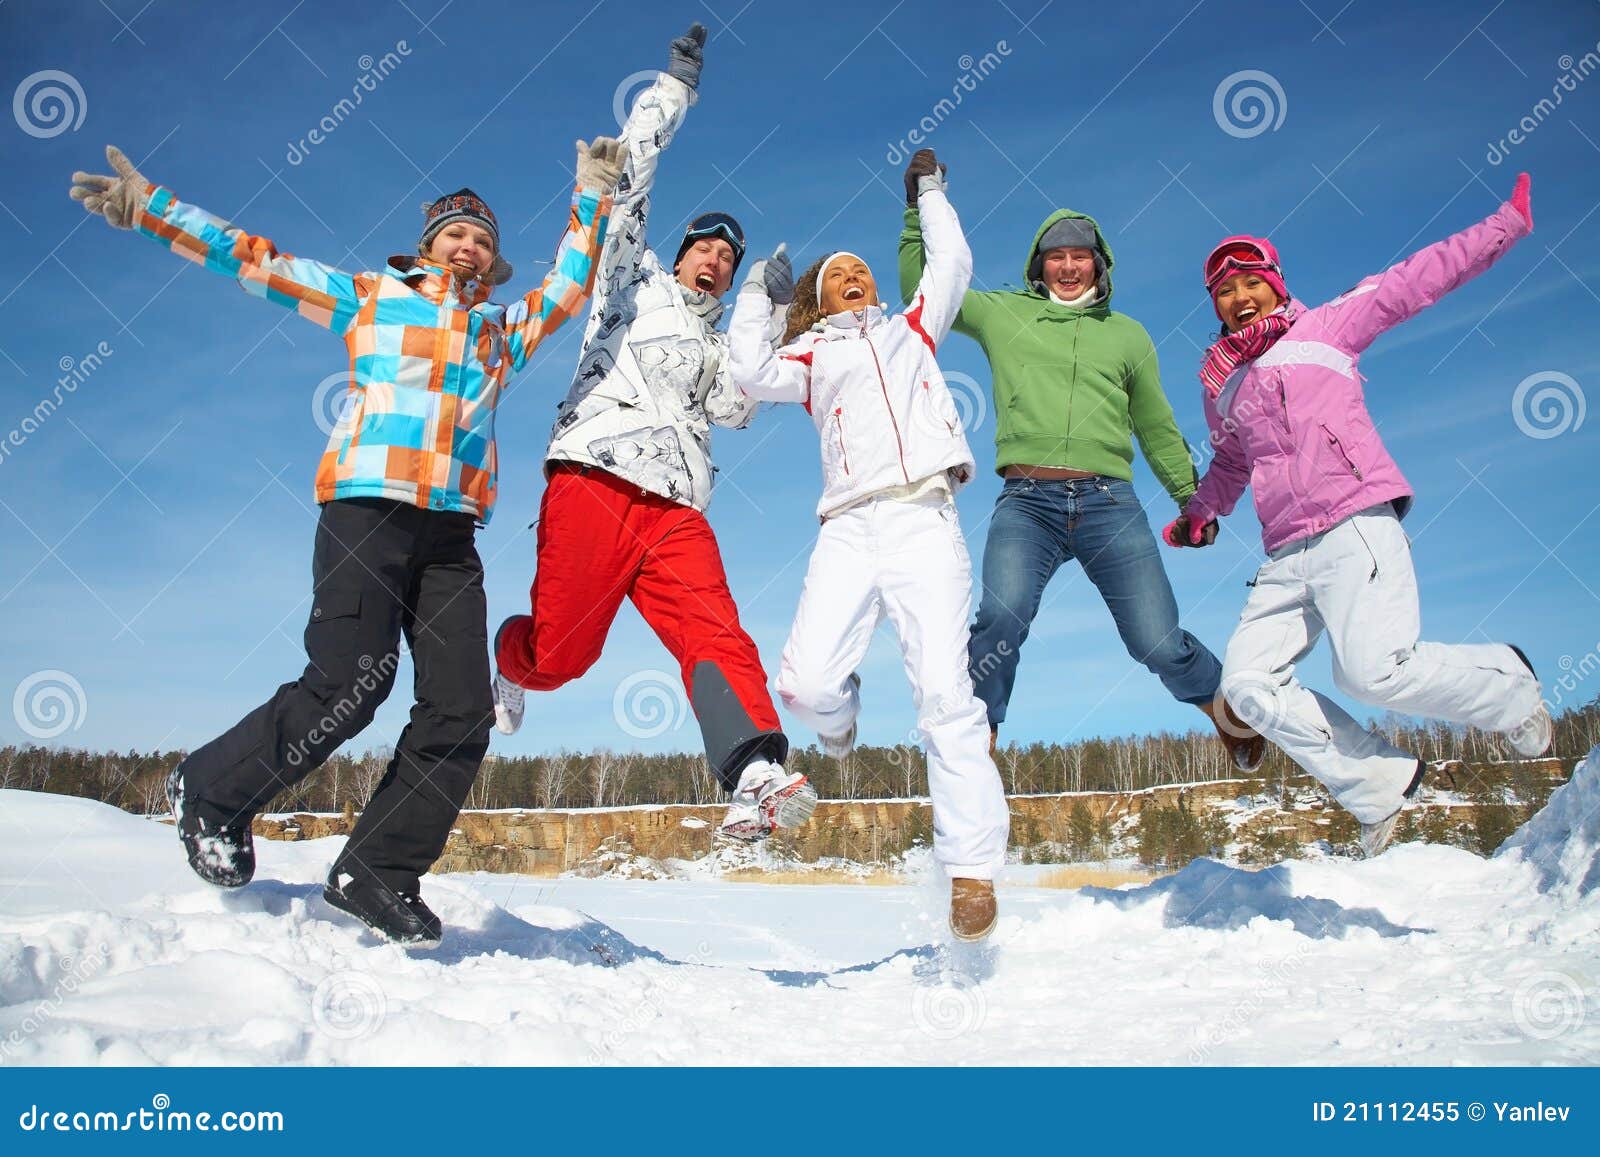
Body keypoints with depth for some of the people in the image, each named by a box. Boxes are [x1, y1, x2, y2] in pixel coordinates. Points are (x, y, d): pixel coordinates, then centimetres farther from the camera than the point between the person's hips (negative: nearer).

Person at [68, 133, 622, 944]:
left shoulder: (505, 330, 24)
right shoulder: (370, 296, 15)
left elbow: (571, 284, 26)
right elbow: (254, 261, 15)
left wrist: (594, 200, 20)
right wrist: (148, 209, 13)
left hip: (453, 534, 4)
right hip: (365, 509, -4)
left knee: (462, 710, -8)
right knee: (349, 681, -17)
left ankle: (378, 873, 4)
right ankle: (210, 793, 9)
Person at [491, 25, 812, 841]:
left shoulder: (717, 348, 32)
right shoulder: (636, 279, 21)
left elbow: (735, 408, 13)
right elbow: (630, 175, 14)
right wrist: (676, 84, 17)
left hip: (676, 505, 4)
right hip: (595, 476, -4)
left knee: (715, 634, -18)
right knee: (557, 654, -7)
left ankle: (755, 777, -33)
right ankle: (505, 664, 27)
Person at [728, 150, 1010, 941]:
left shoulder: (913, 330, 29)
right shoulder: (811, 356, 23)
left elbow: (953, 265, 26)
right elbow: (754, 376, 6)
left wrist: (929, 191, 37)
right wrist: (759, 297, 11)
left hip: (925, 522, 0)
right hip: (851, 530, 0)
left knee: (944, 691, -14)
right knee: (805, 682, -16)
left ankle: (972, 869, -10)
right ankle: (840, 718, 23)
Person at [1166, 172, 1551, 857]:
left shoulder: (1325, 326, 11)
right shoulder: (1220, 382, 23)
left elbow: (1419, 279, 8)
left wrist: (1508, 223, 4)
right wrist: (1199, 513, 21)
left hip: (1356, 524, -6)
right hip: (1286, 557, 6)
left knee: (1374, 671, -22)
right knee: (1249, 684, -7)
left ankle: (1506, 683, 8)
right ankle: (1380, 786, 3)